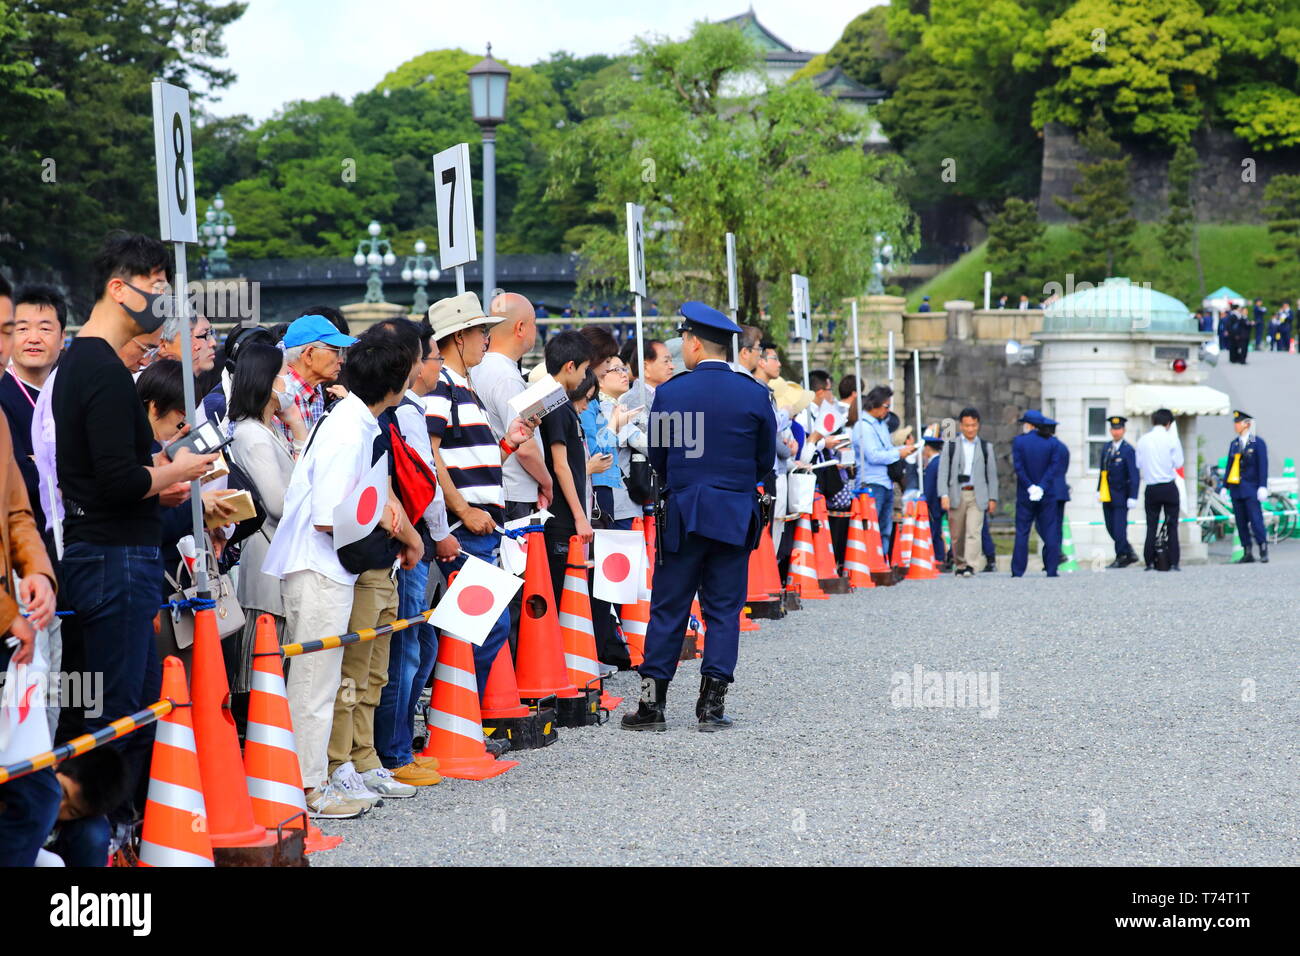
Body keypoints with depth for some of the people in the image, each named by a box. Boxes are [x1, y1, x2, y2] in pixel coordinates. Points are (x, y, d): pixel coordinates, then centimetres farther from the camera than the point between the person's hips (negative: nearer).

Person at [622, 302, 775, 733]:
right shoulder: (754, 395, -2)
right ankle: (712, 703, 2)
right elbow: (765, 460, 6)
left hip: (683, 514, -1)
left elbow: (657, 457, 6)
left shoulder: (669, 394, -4)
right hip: (736, 515, 1)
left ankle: (652, 701, 5)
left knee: (668, 607, 5)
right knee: (723, 608, 5)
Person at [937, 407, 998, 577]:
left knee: (974, 531, -15)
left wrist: (992, 498, 6)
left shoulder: (986, 447, 13)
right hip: (956, 494, 0)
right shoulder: (950, 446, 8)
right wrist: (944, 495, -9)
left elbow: (992, 475, 13)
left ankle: (970, 566, -21)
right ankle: (959, 565, 18)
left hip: (977, 496, 0)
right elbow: (943, 472, 2)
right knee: (957, 535, 4)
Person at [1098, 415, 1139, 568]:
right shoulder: (1106, 449, 10)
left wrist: (1133, 497, -16)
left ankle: (1121, 558, 3)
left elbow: (1134, 475, -12)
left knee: (1119, 528, -6)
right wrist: (1099, 490, 14)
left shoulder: (1128, 450, -9)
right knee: (1110, 528, 9)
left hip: (1121, 495, -7)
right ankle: (1130, 553, 22)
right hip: (1107, 495, 7)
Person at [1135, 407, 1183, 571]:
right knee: (1172, 526, 3)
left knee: (1151, 526, 6)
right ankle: (1173, 563, 0)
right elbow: (1178, 463, -3)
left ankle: (1150, 562, 2)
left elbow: (1139, 465, 6)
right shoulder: (1171, 439, -6)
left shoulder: (1143, 440, 2)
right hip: (1169, 487, -2)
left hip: (1151, 488, 2)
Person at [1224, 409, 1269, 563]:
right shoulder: (1234, 444, 14)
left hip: (1251, 488, -6)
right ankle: (1247, 553, 9)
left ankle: (1263, 551, -7)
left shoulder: (1257, 443, -3)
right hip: (1236, 488, 6)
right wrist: (1225, 486, 12)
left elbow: (1263, 466, -7)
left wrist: (1262, 487, -13)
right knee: (1241, 522, 5)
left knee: (1256, 519, -10)